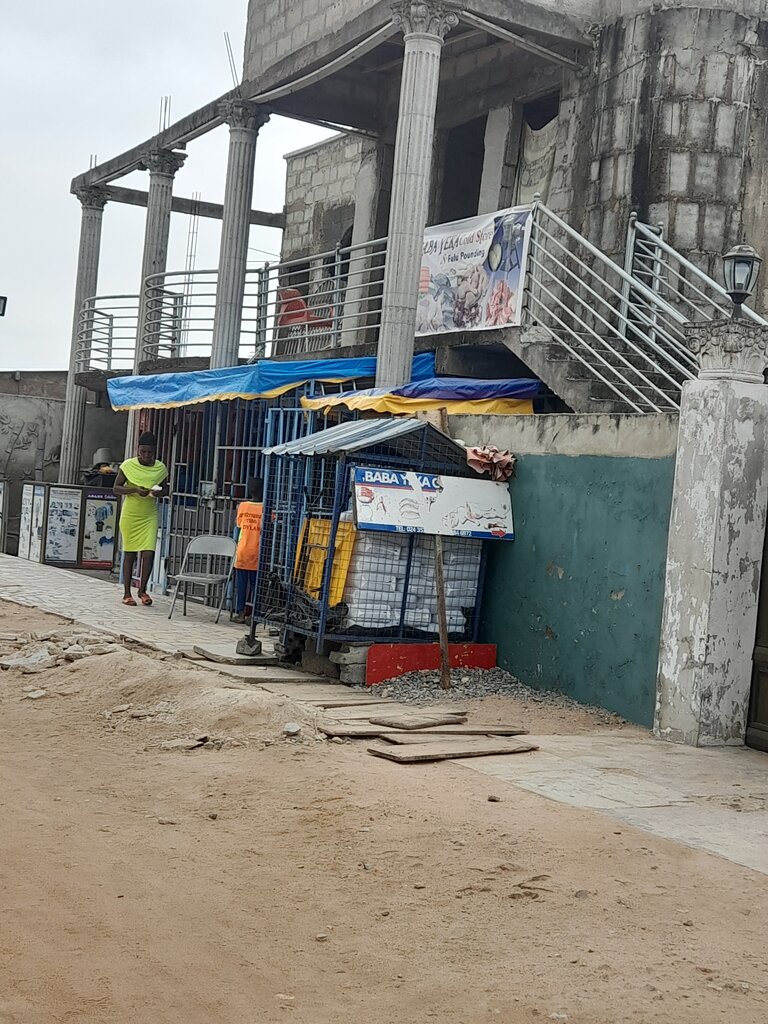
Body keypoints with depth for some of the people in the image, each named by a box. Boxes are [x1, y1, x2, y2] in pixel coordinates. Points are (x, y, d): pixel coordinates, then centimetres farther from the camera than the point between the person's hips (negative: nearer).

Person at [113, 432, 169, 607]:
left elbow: (165, 489, 14)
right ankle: (127, 593, 14)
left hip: (149, 516, 2)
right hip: (130, 515, -2)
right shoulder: (128, 465, -5)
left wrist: (159, 492, -11)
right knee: (129, 554, 5)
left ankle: (142, 589, 11)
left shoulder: (160, 468, 2)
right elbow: (116, 488, -3)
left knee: (149, 553, -8)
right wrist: (135, 490, -20)